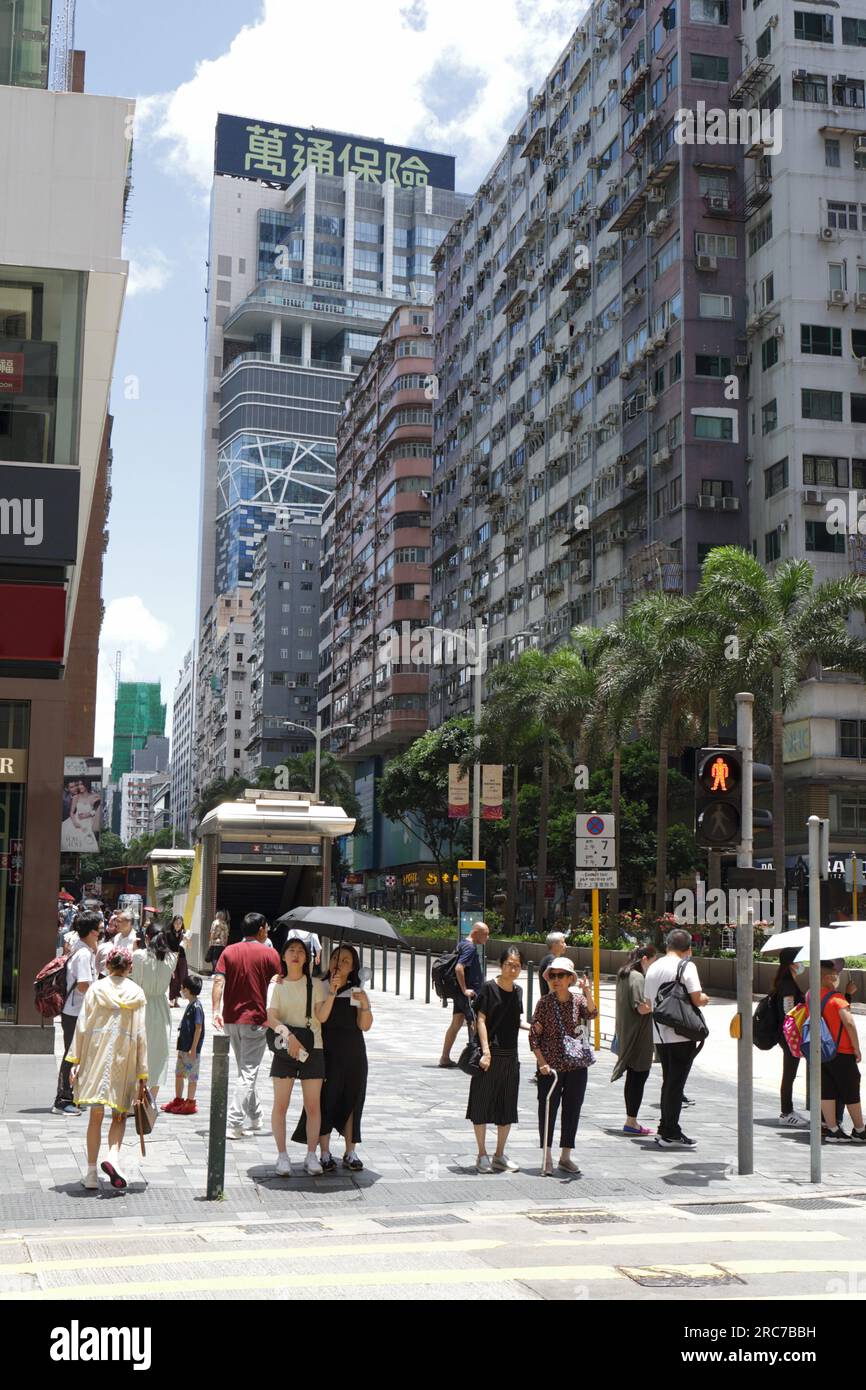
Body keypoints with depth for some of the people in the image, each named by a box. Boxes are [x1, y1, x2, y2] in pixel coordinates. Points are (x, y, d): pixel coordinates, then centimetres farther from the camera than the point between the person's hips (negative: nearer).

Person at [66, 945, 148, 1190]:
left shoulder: (96, 989, 2)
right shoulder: (137, 993, 2)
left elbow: (82, 1026, -1)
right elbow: (140, 1034, 1)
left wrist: (75, 1061, 2)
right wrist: (142, 1073, 4)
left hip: (96, 1054, 0)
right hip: (124, 1059, 0)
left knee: (96, 1115, 7)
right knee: (119, 1115, 10)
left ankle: (91, 1173, 8)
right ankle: (113, 1155, -15)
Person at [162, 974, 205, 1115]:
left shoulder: (196, 1006, -17)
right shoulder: (190, 1005, 12)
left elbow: (198, 1028, -20)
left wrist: (193, 1048, -20)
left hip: (192, 1049, -10)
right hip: (184, 1047, 10)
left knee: (191, 1075, 1)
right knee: (178, 1073, 16)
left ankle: (190, 1102, 10)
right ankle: (178, 1100, 27)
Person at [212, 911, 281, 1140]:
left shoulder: (229, 951, 6)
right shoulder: (269, 953, -4)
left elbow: (218, 980, -7)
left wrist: (216, 1011, -12)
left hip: (230, 1019, 5)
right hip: (255, 1019, -5)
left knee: (244, 1070, 20)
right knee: (248, 1073, -2)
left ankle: (254, 1118, 30)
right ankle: (234, 1125, -11)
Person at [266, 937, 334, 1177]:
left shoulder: (315, 984, 7)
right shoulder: (276, 985, 5)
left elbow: (322, 1017, -3)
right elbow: (270, 1017, -7)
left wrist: (332, 993, -15)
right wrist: (289, 1035, -23)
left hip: (312, 1048, 1)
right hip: (284, 1048, -1)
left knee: (313, 1105, 1)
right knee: (280, 1104, -2)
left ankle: (311, 1156, 9)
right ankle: (282, 1155, 6)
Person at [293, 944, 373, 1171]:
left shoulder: (357, 992, 5)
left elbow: (365, 1026, -1)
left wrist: (364, 1005, -19)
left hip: (352, 1053, 2)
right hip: (325, 1052, -2)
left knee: (351, 1101, 6)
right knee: (325, 1101, -2)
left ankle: (351, 1152, 16)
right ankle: (325, 1153, 7)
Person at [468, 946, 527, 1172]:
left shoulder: (518, 991, 9)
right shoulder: (489, 988, -9)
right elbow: (481, 1020, -12)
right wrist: (486, 1051, -17)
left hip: (510, 1056, 6)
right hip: (490, 1055, -6)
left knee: (507, 1107, 10)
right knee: (483, 1104, 1)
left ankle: (500, 1155, 22)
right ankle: (482, 1155, 12)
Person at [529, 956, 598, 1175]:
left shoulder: (578, 1000, 2)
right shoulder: (544, 1003, -2)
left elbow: (591, 1013, -19)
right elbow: (534, 1035, -2)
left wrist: (587, 992, -36)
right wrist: (541, 1061, -11)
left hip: (577, 1065, 2)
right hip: (551, 1065, -2)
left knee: (572, 1110, 7)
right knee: (548, 1109, 0)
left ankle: (565, 1156, 19)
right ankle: (547, 1158, 9)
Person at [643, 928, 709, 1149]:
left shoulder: (653, 967, 12)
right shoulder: (686, 966, -10)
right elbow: (696, 999, -17)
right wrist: (704, 999, 4)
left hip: (659, 1034, 7)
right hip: (681, 1034, -7)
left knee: (669, 1081, 18)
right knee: (676, 1083, -1)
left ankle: (664, 1129, 21)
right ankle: (671, 1134, 2)